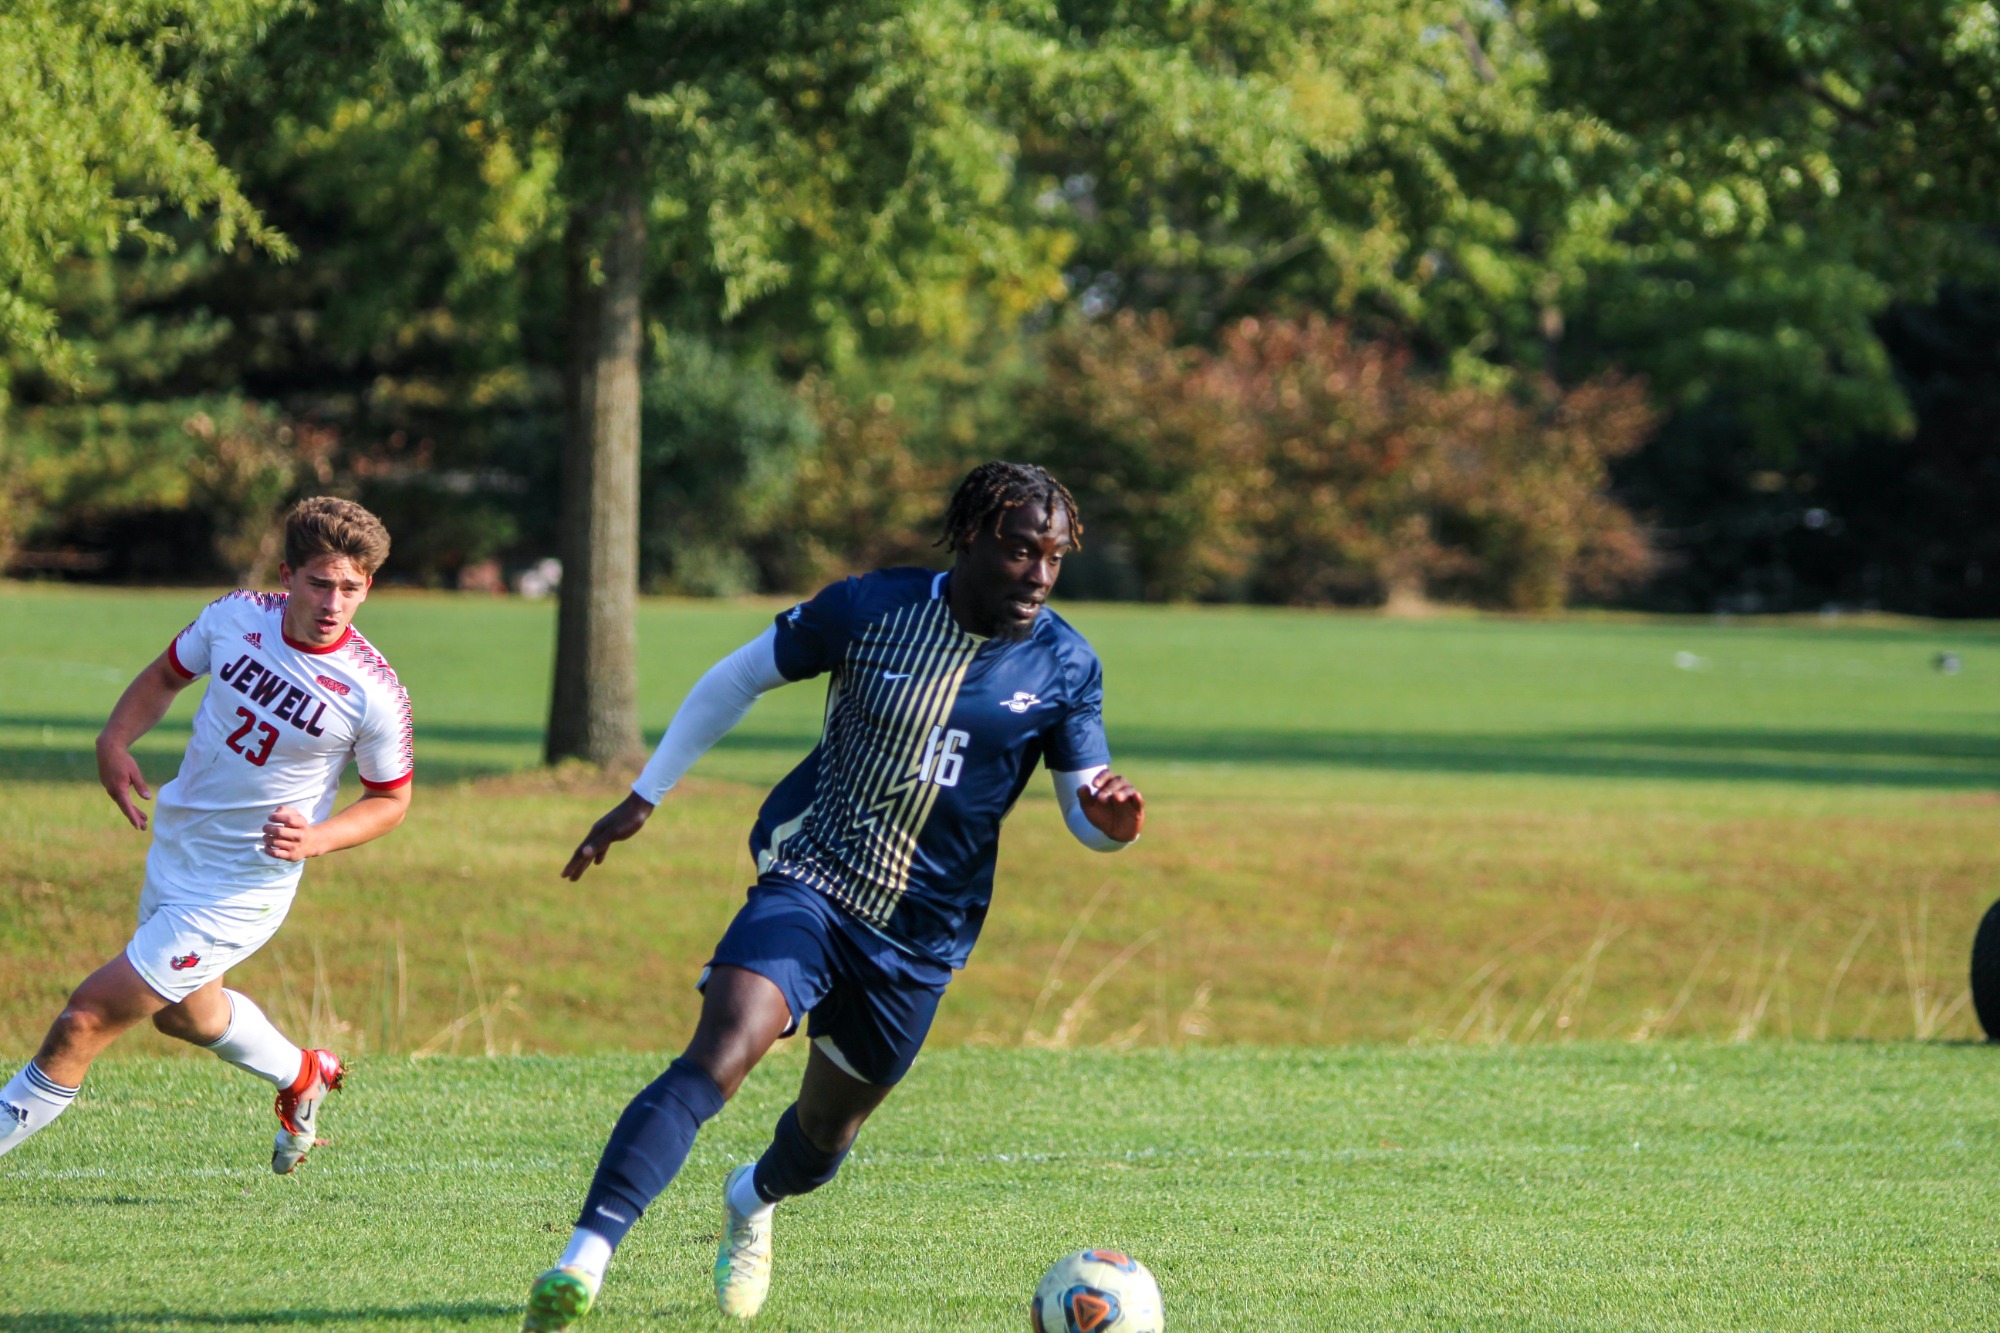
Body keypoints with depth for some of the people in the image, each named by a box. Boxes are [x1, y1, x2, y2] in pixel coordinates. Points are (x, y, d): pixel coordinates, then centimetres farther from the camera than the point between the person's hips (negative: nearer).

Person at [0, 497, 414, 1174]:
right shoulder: (234, 617, -11)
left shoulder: (374, 695, -22)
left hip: (238, 891, -6)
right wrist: (113, 741, -8)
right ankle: (300, 1077, 56)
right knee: (185, 1014, 31)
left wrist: (316, 839, -24)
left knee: (84, 1020, -9)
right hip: (173, 849, 6)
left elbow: (390, 800, -6)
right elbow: (166, 674, 9)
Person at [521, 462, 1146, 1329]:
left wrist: (1111, 823, -22)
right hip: (807, 887, -3)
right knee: (715, 1062, -26)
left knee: (828, 1131, 18)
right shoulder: (869, 609, -6)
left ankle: (752, 1201, 55)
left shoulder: (1063, 668, -2)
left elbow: (1086, 814, 4)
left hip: (920, 938, 3)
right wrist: (644, 797, 9)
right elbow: (738, 679, 7)